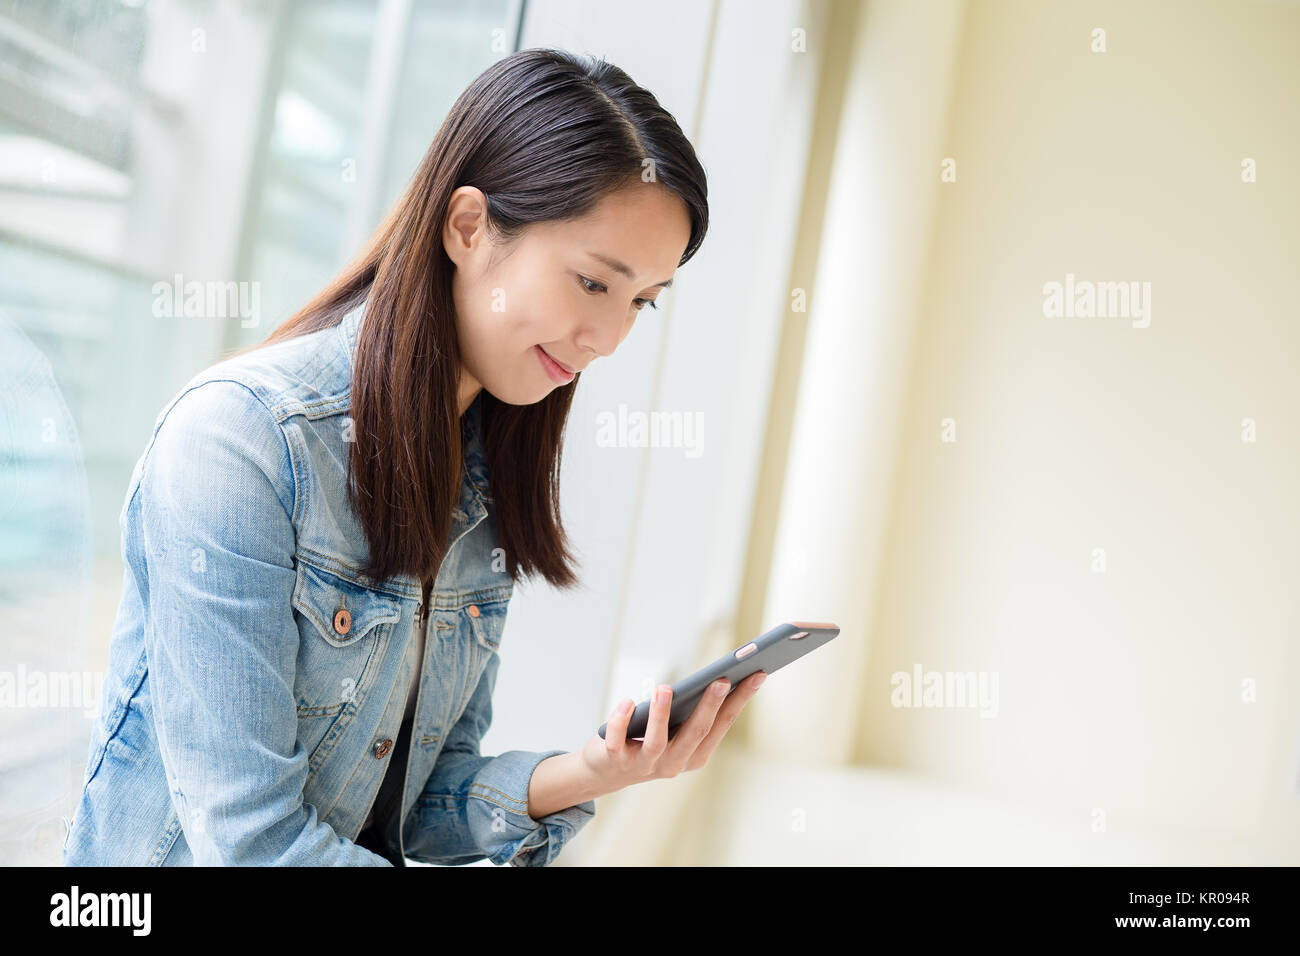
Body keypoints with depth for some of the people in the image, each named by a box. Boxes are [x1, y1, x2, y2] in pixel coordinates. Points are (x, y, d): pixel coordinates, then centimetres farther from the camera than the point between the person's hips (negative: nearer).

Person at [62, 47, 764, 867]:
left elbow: (427, 796, 2)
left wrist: (578, 778, -16)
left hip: (384, 849, 4)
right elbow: (249, 836, -20)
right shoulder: (240, 435, -19)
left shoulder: (490, 492, 0)